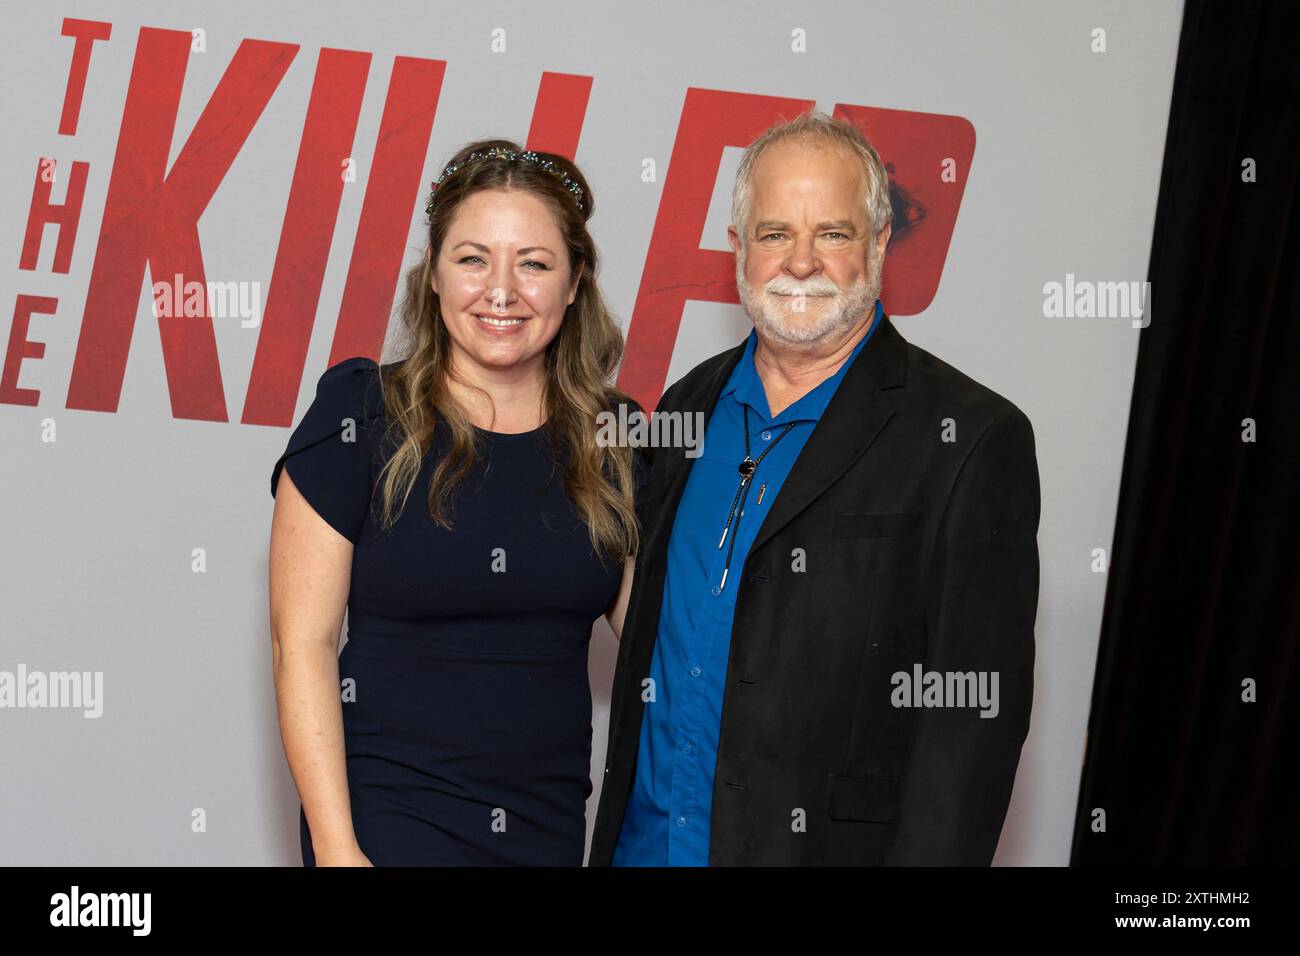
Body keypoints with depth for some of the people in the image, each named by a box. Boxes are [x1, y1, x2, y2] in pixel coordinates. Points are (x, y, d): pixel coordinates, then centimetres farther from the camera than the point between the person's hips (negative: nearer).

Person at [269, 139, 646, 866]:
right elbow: (301, 644, -9)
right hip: (386, 823, -3)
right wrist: (335, 847, -14)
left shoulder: (612, 442, 3)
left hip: (550, 827, 3)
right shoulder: (360, 416, -7)